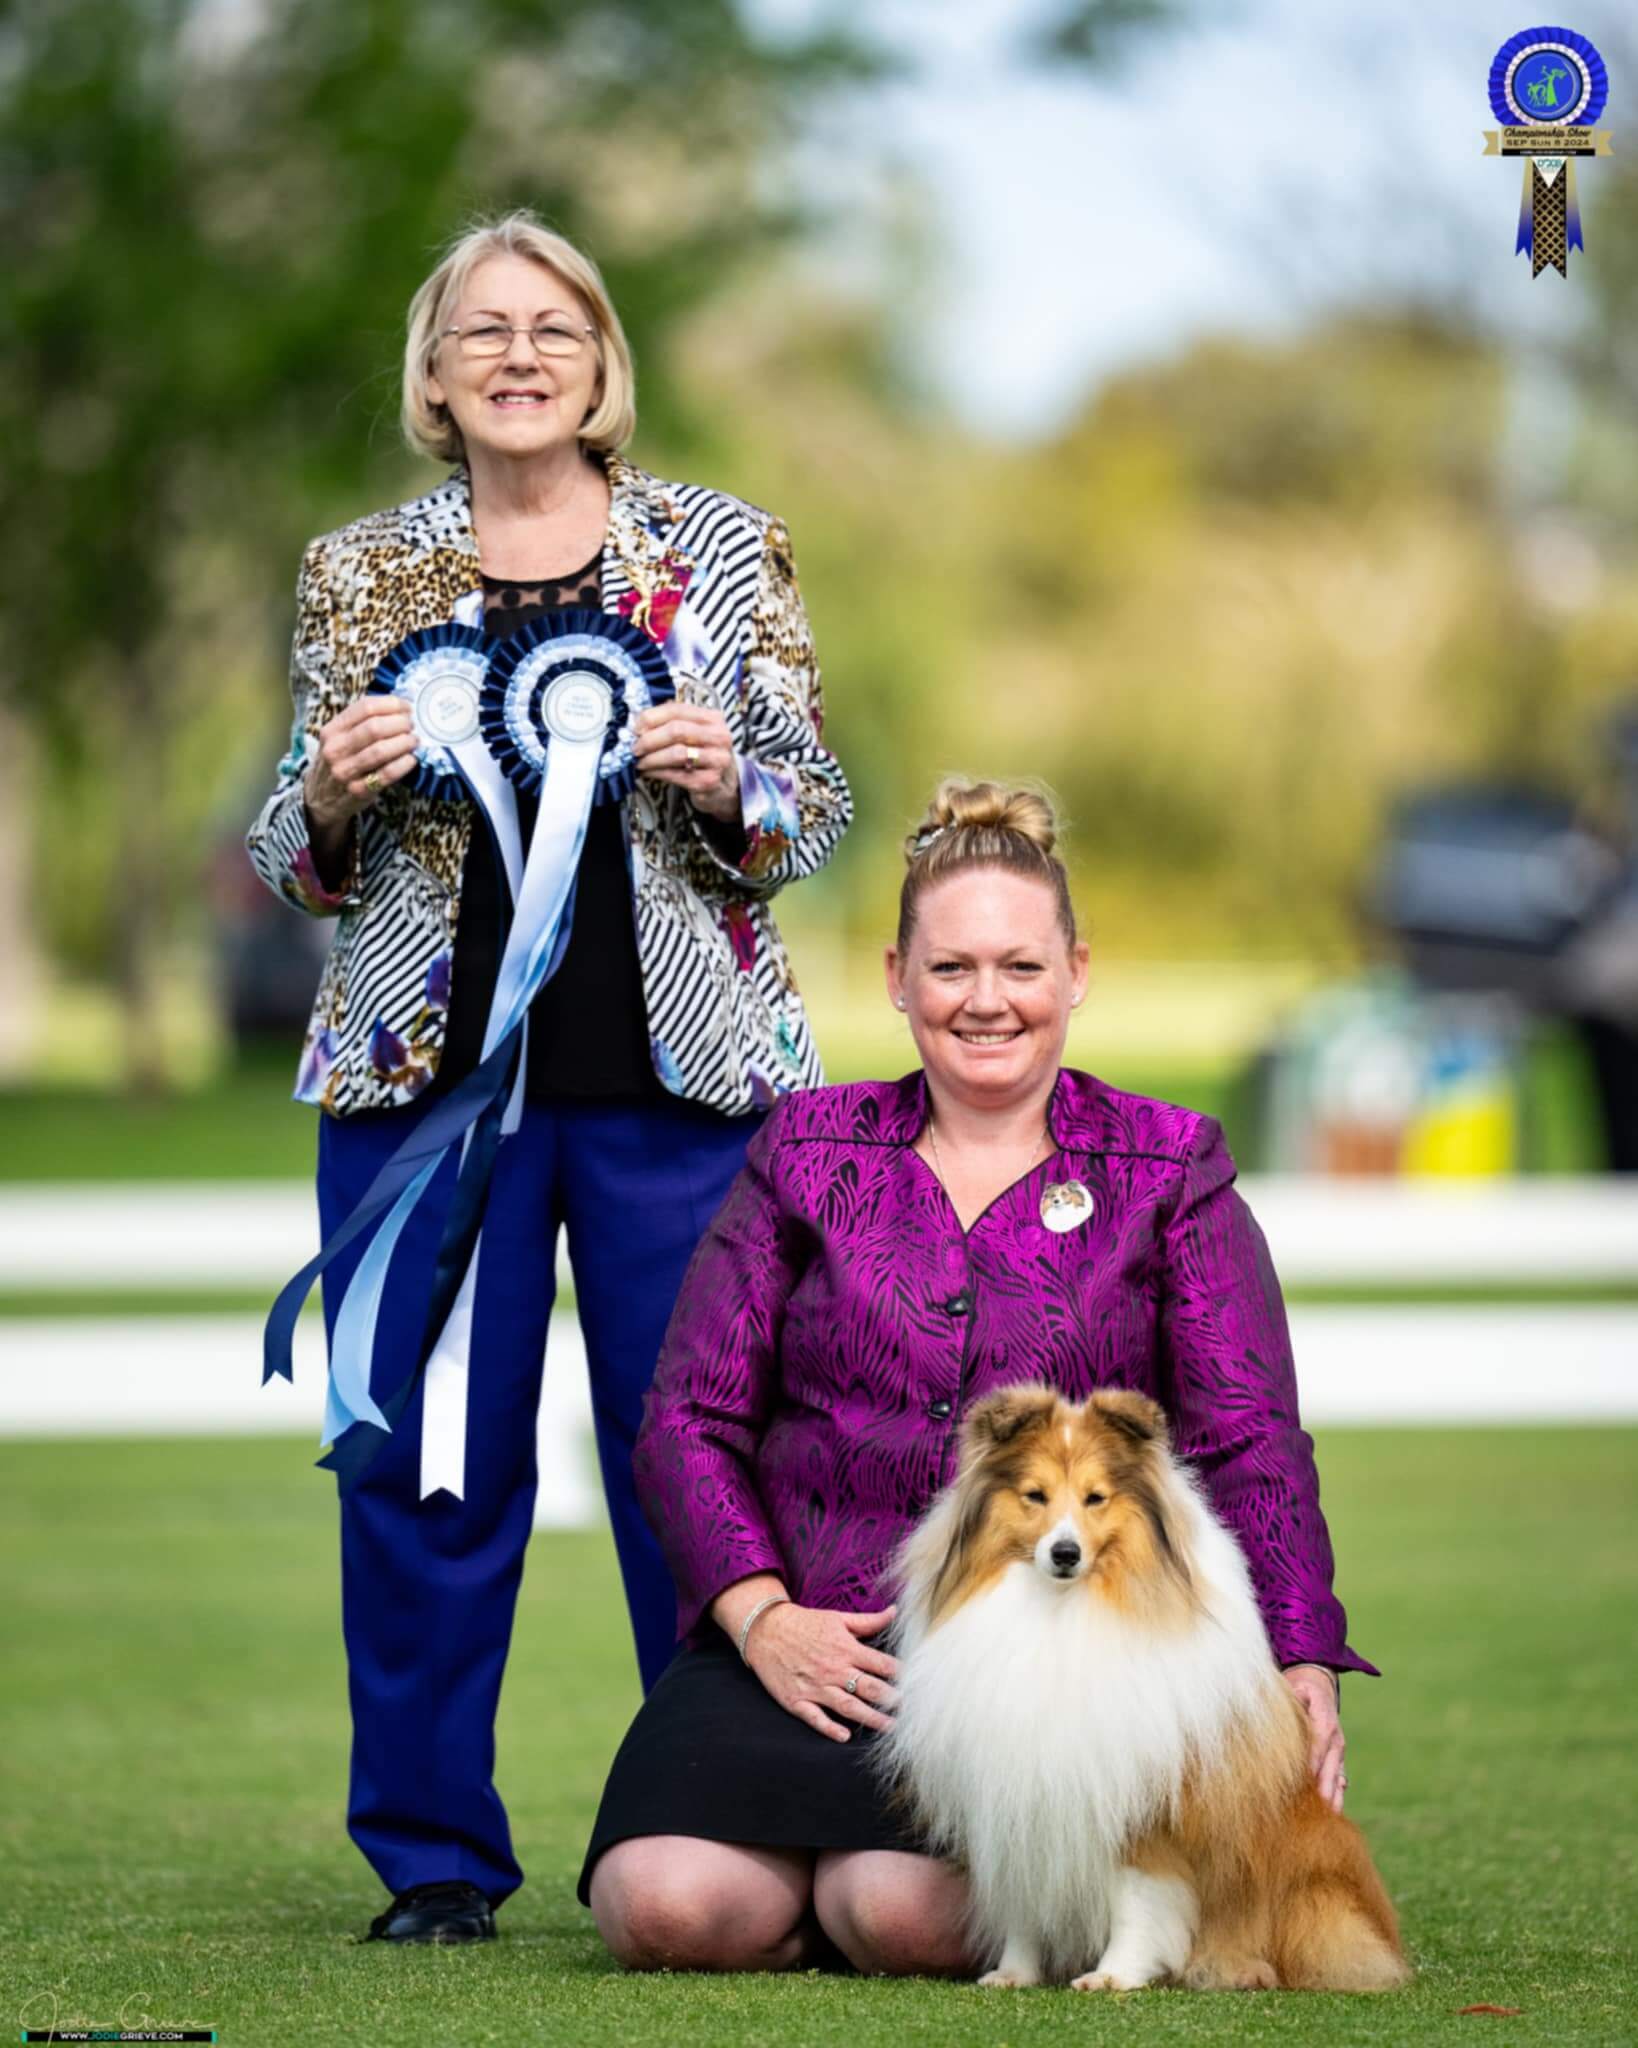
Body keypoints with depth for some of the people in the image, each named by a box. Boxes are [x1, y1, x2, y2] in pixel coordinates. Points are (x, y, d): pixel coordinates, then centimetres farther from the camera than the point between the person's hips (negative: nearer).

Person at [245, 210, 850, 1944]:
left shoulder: (722, 549, 8)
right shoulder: (356, 574, 10)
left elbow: (815, 812, 8)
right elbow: (301, 867, 12)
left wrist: (727, 788, -13)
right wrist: (332, 794, -9)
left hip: (676, 1079, -1)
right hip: (426, 1071, 1)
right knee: (426, 1459, 0)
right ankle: (434, 1852, 11)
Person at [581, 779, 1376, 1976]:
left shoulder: (1170, 1172, 10)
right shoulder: (808, 1154, 14)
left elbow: (1252, 1445, 4)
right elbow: (690, 1416, 10)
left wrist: (1301, 1664, -11)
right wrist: (760, 1617, -7)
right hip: (801, 1639, 2)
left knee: (909, 1915, -30)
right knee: (668, 1907, -24)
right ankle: (812, 1869, 9)